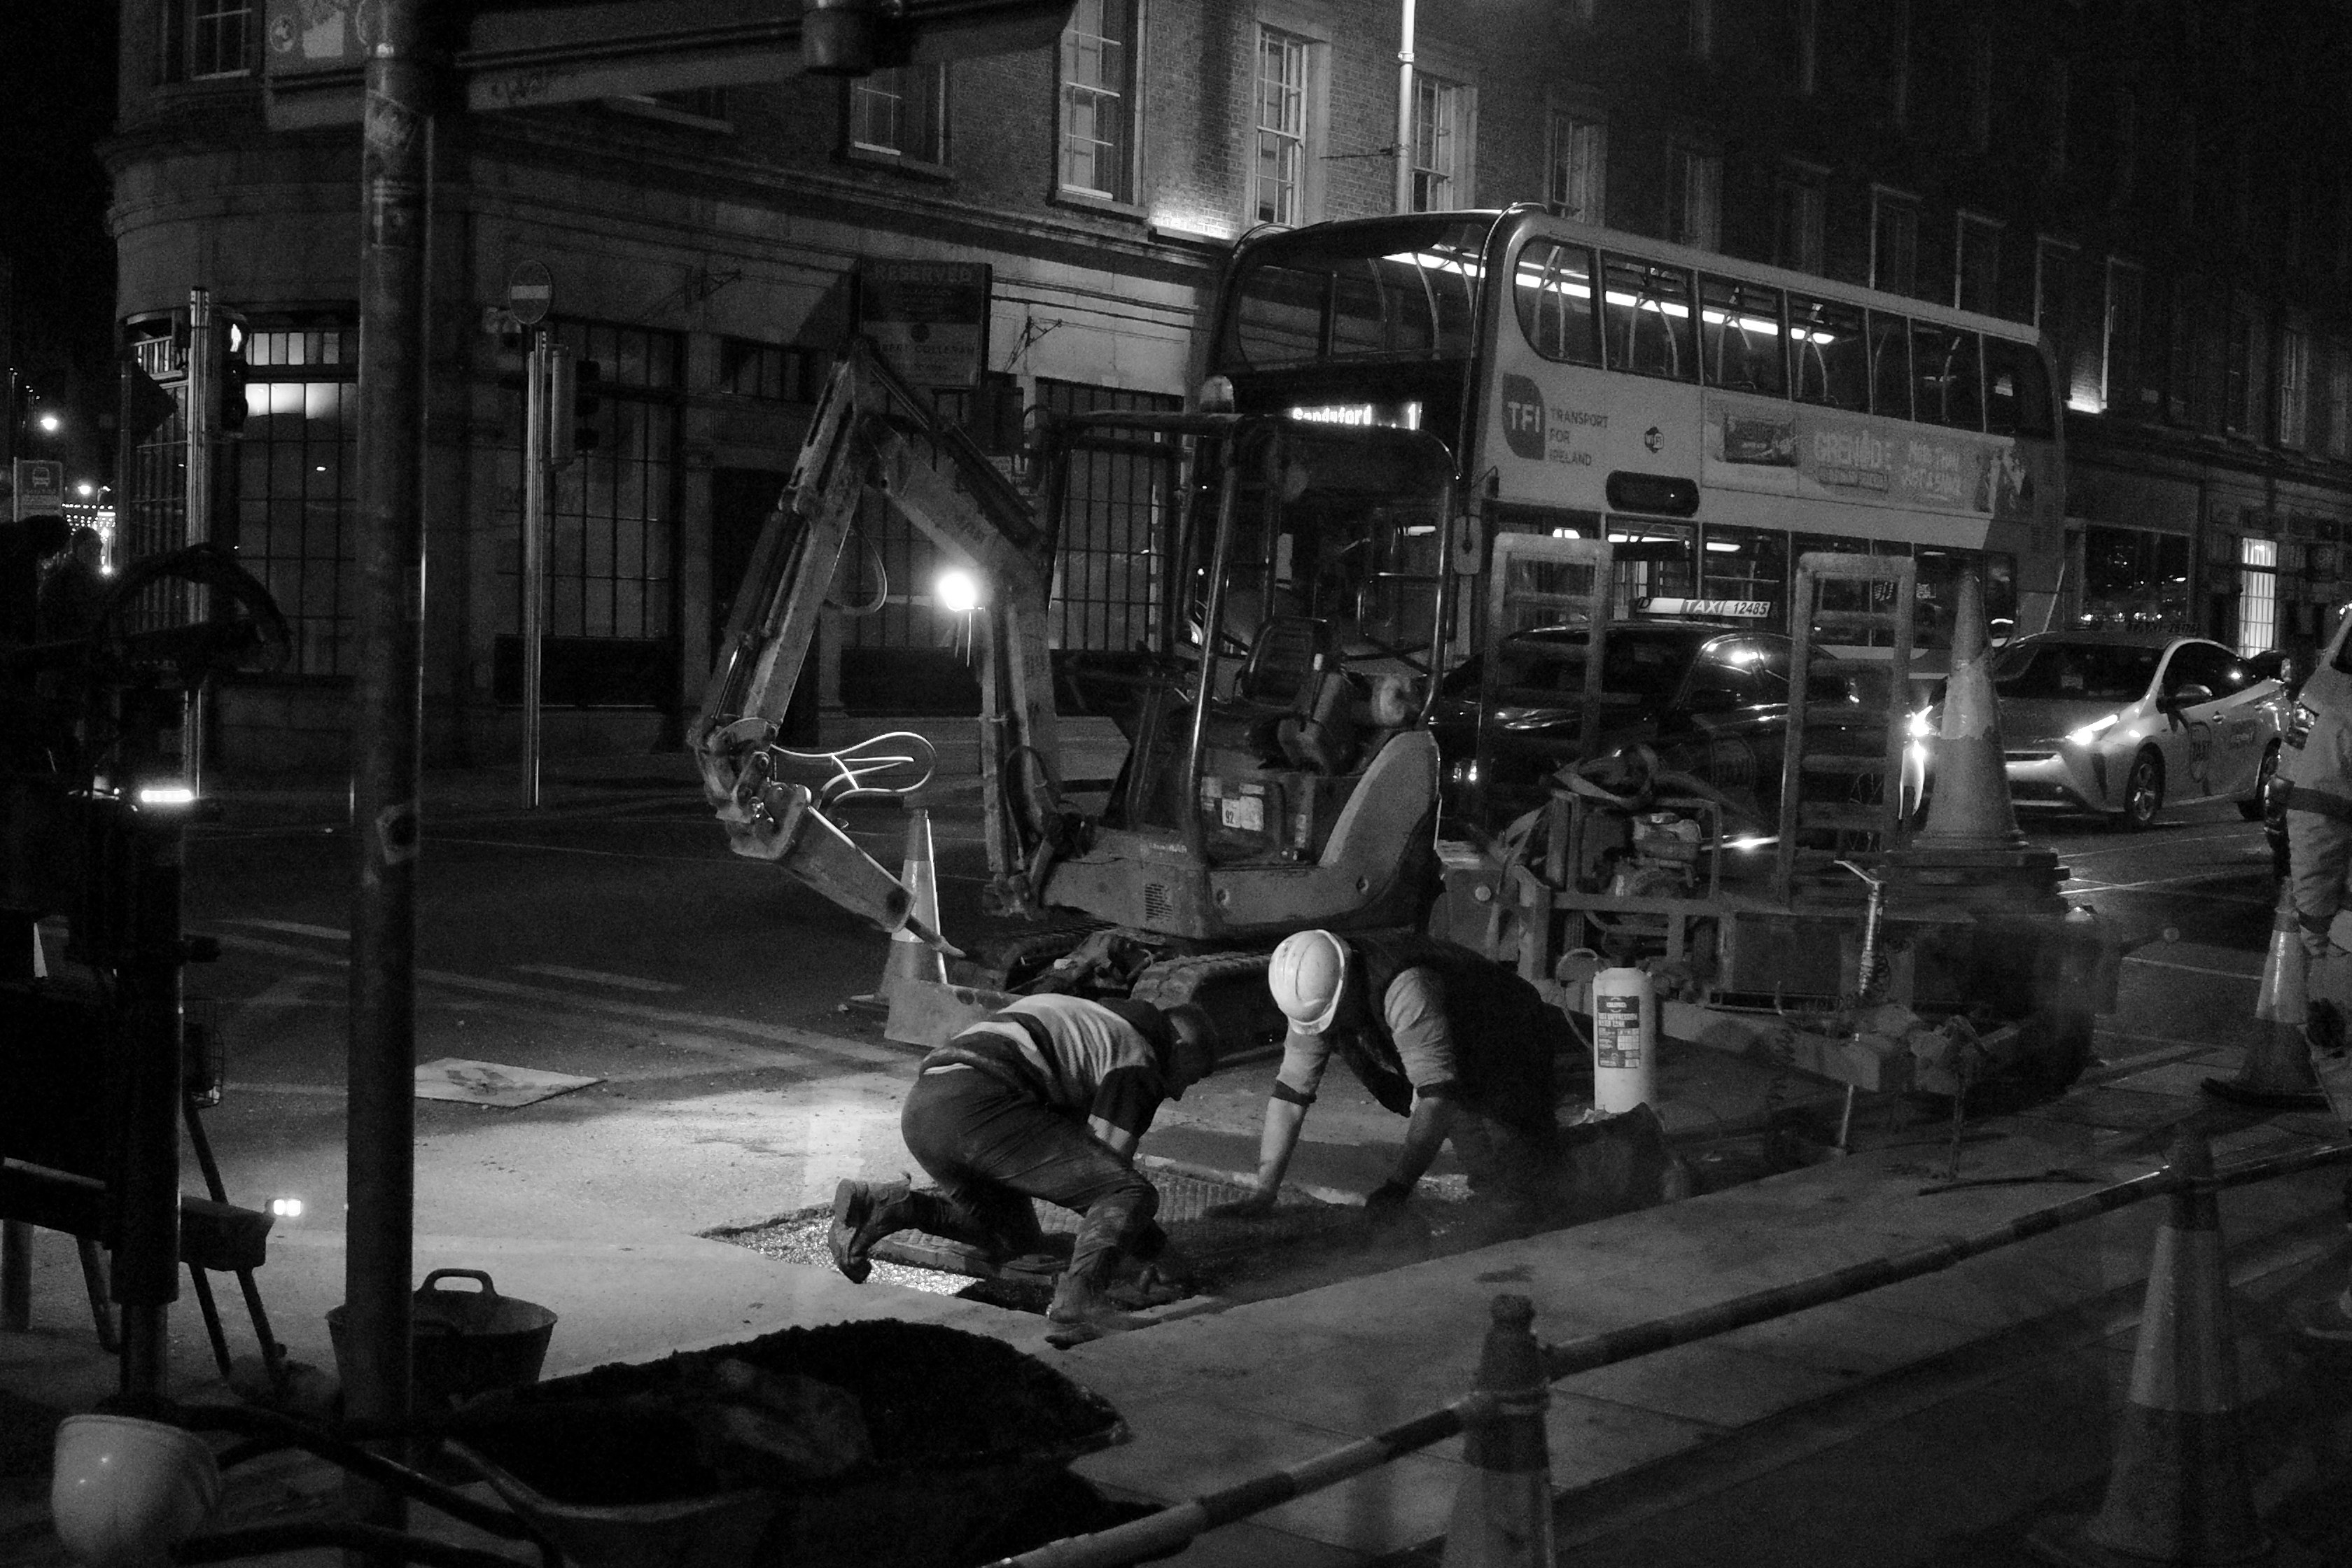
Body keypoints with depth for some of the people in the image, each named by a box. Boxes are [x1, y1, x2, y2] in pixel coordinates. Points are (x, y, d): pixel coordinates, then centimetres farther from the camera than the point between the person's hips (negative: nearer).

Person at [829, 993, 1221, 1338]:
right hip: (981, 1109, -9)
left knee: (1016, 1241, 25)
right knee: (1133, 1195, -5)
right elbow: (1107, 1162, 3)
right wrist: (1146, 1239, 21)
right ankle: (1079, 1293, -29)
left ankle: (882, 1203, 8)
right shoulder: (1138, 1063, 10)